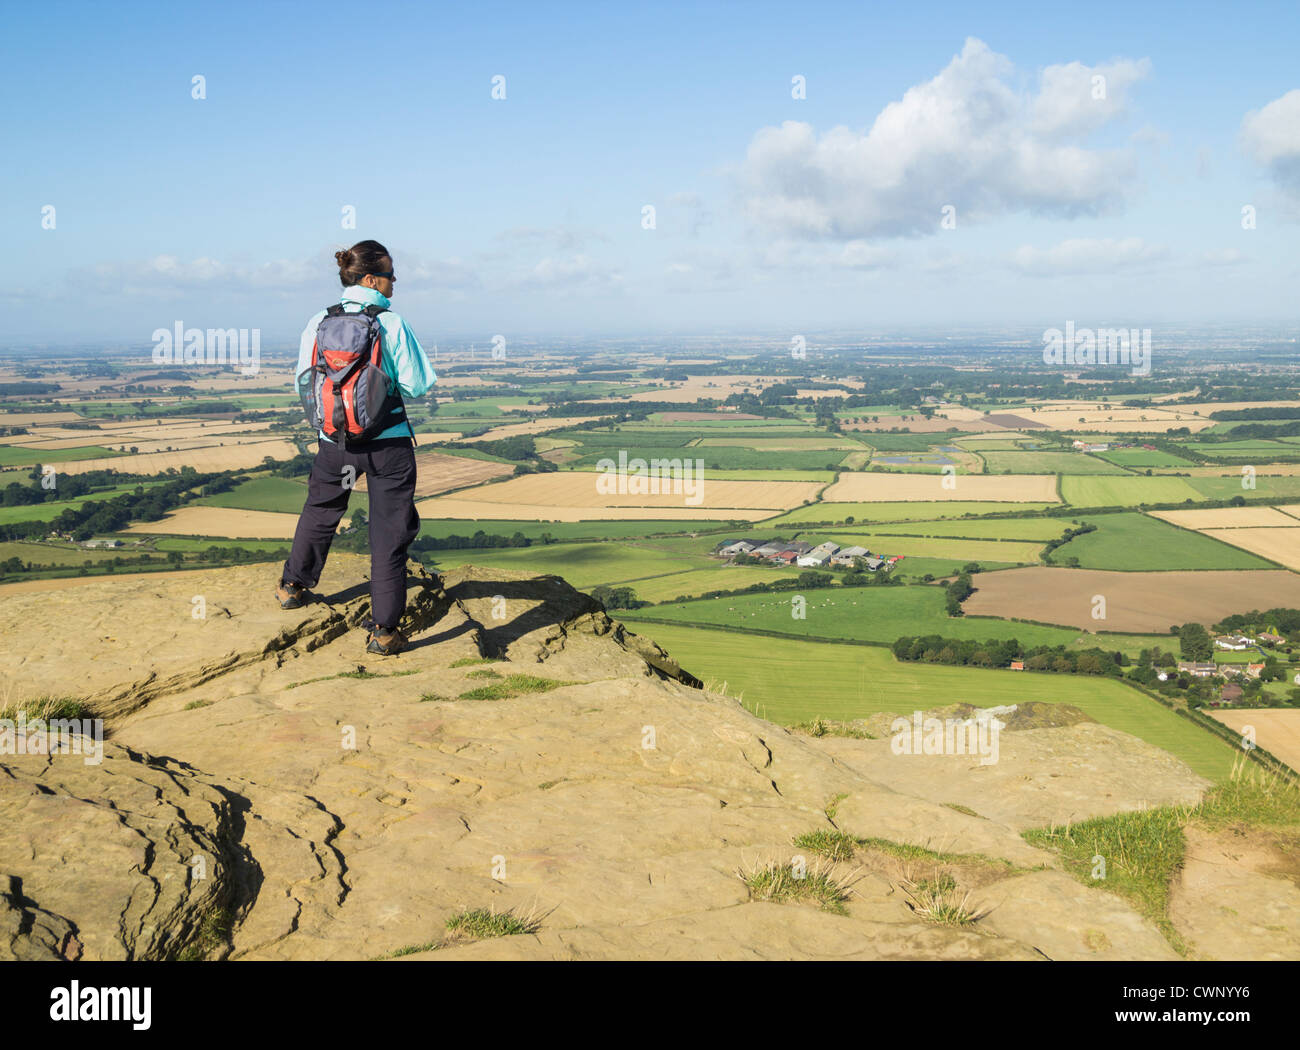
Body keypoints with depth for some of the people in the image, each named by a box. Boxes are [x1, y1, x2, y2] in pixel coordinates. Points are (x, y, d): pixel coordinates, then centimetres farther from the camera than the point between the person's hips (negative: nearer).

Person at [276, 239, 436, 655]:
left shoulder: (318, 324, -4)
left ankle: (293, 586, 45)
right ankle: (384, 629, 4)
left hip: (335, 441, 4)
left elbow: (304, 385, 2)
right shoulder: (392, 324, -14)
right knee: (389, 530, 4)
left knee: (320, 509, 28)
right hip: (389, 441, -4)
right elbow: (416, 385, -11)